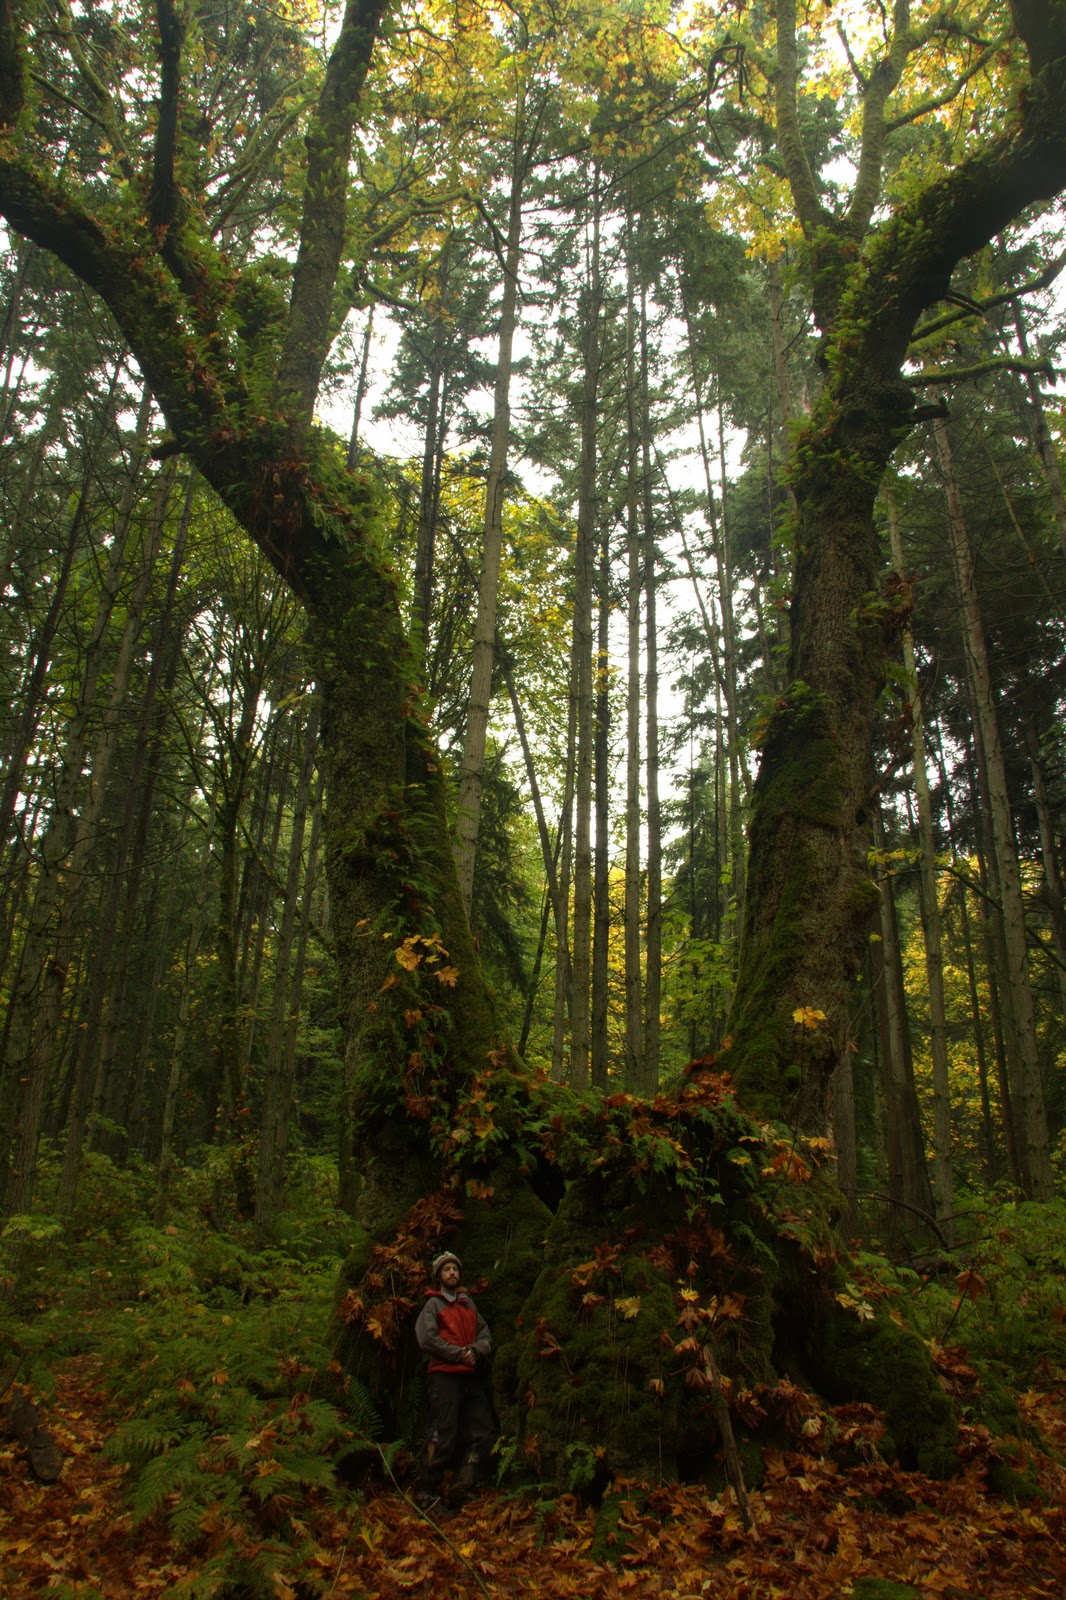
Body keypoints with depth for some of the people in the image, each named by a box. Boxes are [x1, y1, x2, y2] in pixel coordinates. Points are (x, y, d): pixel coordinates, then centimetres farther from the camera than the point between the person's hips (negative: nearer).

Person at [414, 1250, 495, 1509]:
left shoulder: (468, 1303, 21)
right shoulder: (433, 1304, 4)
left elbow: (485, 1334, 15)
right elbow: (427, 1338, -10)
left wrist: (475, 1350, -7)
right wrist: (459, 1355, -11)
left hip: (471, 1376, 6)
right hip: (444, 1376, -6)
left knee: (484, 1434, 1)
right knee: (443, 1437, -7)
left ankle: (462, 1490, 10)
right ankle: (427, 1494, 4)